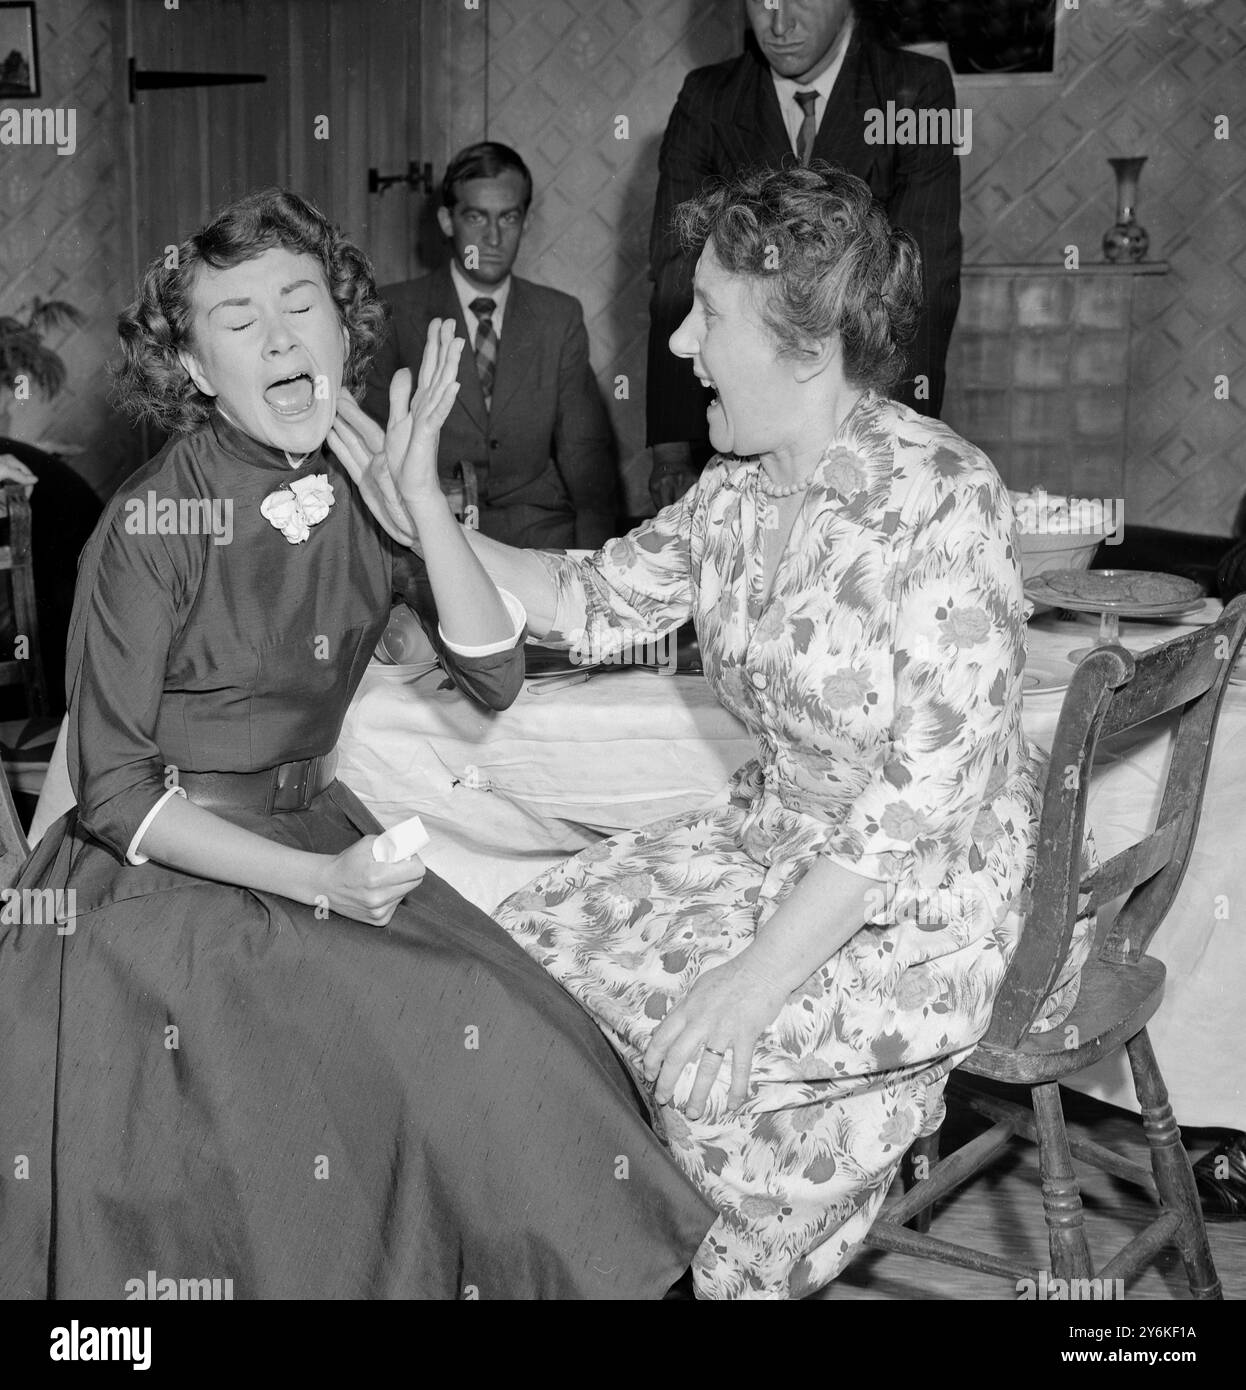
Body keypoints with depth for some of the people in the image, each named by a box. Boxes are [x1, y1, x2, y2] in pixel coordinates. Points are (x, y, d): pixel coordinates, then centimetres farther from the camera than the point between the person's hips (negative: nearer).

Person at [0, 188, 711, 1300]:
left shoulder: (369, 481, -2)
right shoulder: (152, 524, -16)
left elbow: (496, 681, -8)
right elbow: (116, 791, -13)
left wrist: (423, 504, -20)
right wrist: (315, 881, -22)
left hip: (317, 829, 5)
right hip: (167, 879, -5)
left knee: (520, 1035, -13)